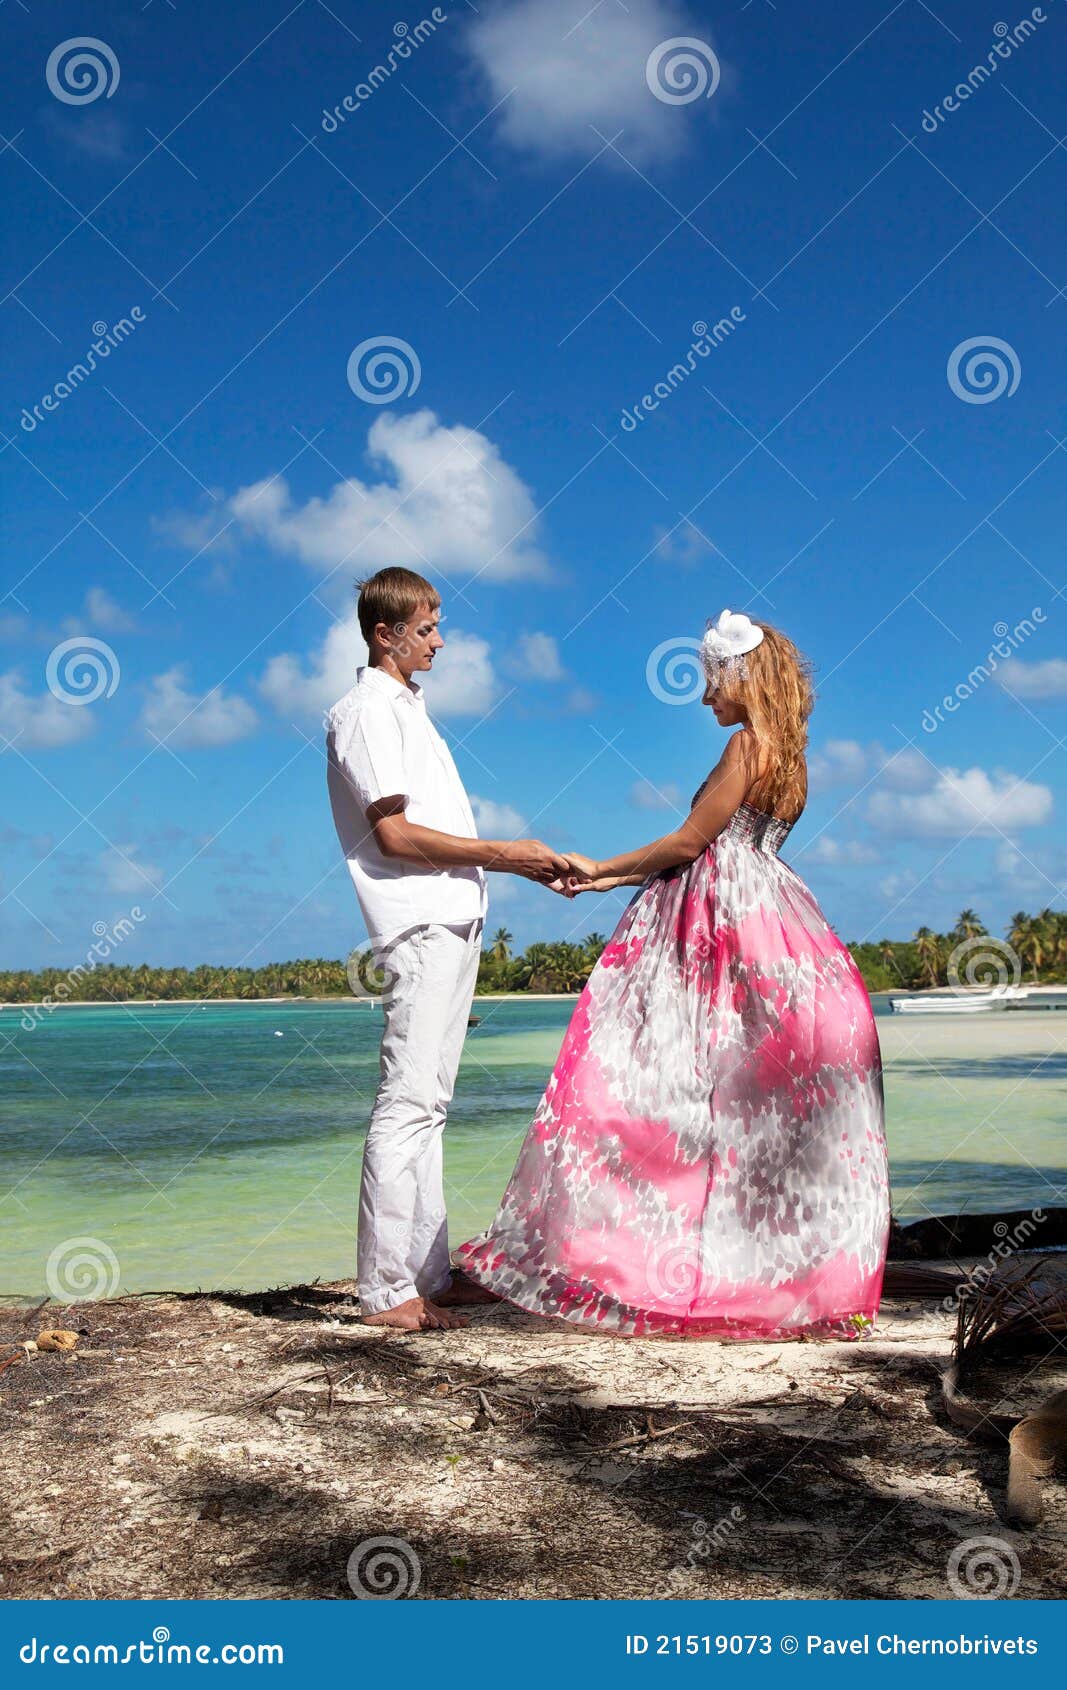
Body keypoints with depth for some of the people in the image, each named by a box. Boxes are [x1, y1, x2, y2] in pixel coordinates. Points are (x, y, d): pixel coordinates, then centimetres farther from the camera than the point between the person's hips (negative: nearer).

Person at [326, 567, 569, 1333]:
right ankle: (386, 1289, -8)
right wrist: (500, 852, -12)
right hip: (419, 926, -10)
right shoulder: (367, 711, -6)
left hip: (453, 923, 10)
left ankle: (430, 1272, 14)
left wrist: (528, 865, 18)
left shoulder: (408, 706, 23)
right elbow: (394, 834, -14)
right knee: (409, 1101, -11)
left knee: (428, 1101, 10)